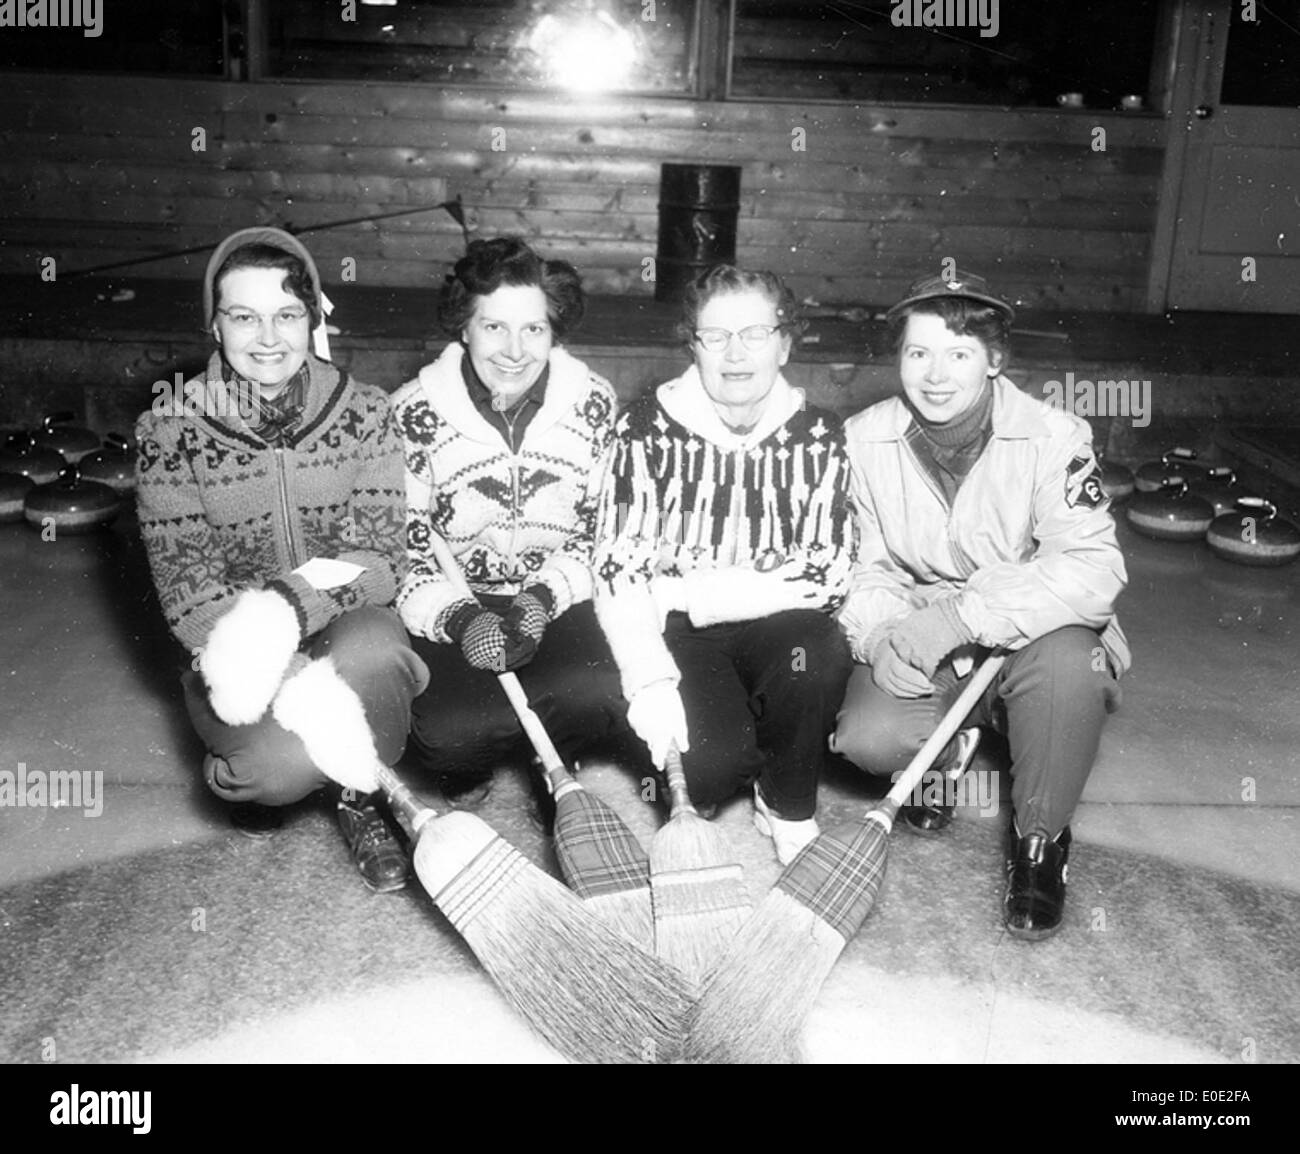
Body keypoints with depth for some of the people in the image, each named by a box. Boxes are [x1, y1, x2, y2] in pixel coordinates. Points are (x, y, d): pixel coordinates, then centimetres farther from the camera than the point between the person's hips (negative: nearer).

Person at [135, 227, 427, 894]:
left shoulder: (364, 413, -4)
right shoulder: (171, 429, -8)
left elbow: (378, 558, -9)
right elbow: (187, 594, -13)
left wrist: (288, 606, -31)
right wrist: (301, 683, -30)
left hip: (348, 634, 1)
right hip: (232, 659, -1)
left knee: (372, 648, -36)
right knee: (288, 759, -32)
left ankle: (362, 799, -4)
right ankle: (240, 777, 8)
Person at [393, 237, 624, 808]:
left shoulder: (593, 405, -3)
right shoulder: (412, 413, -8)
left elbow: (602, 536, 3)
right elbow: (398, 554, -6)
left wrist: (544, 598, -15)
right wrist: (461, 620, -24)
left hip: (557, 603, 2)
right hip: (449, 608, -1)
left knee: (601, 694, -29)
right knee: (443, 733, -29)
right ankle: (464, 766, 12)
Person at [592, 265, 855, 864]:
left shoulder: (818, 437, -3)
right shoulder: (649, 428, -7)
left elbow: (827, 575, -11)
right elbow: (619, 572, -12)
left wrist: (687, 592, -17)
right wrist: (650, 681, -27)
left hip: (772, 625, 2)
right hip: (676, 634, -2)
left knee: (822, 656, -32)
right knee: (720, 757, -27)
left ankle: (788, 810, -2)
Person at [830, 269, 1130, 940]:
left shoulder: (1052, 437, -16)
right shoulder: (865, 440, -5)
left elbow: (1094, 569, -26)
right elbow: (863, 567, -2)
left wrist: (961, 614, -37)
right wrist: (881, 638, -25)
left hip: (1028, 641, -2)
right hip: (920, 656, 2)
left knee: (1068, 657, -36)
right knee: (866, 738, -26)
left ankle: (1041, 839, -9)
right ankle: (948, 750, 14)